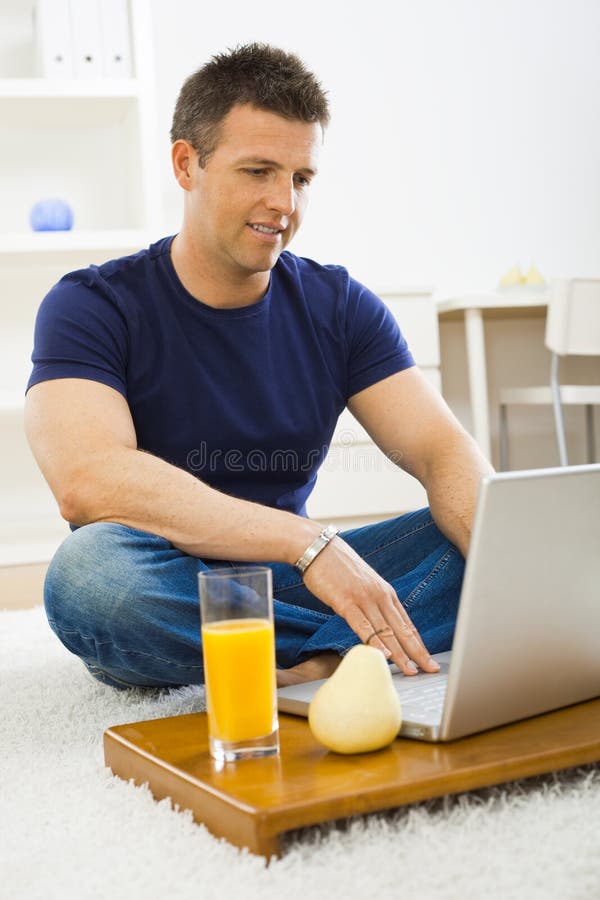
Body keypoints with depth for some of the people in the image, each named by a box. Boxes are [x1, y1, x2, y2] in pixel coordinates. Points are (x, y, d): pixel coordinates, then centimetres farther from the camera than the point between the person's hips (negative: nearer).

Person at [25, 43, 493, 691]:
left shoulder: (339, 306, 4)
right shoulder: (89, 307, -9)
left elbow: (443, 450, -5)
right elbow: (86, 479, -27)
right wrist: (308, 541, -34)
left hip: (296, 585, 3)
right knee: (89, 569, -37)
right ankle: (353, 653, -23)